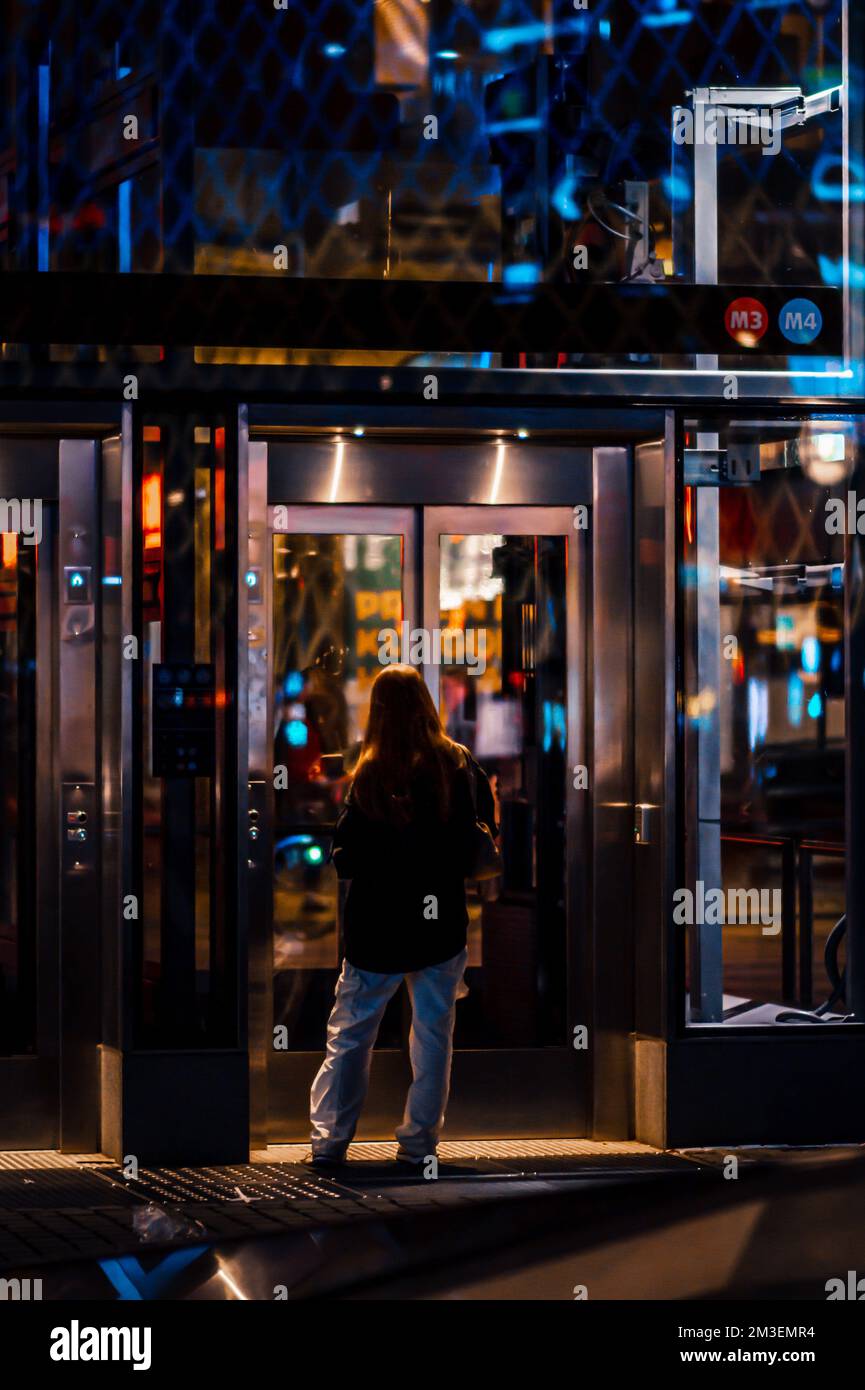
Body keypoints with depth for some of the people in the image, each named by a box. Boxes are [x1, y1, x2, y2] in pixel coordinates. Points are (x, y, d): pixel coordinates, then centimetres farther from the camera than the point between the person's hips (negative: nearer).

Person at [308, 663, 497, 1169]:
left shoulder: (370, 773, -10)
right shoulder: (459, 764, -5)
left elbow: (347, 857, -9)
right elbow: (485, 830, -1)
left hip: (378, 926, -1)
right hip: (442, 920, 1)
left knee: (349, 1034, 9)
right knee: (433, 1033, 10)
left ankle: (328, 1140, 9)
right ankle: (419, 1142, 11)